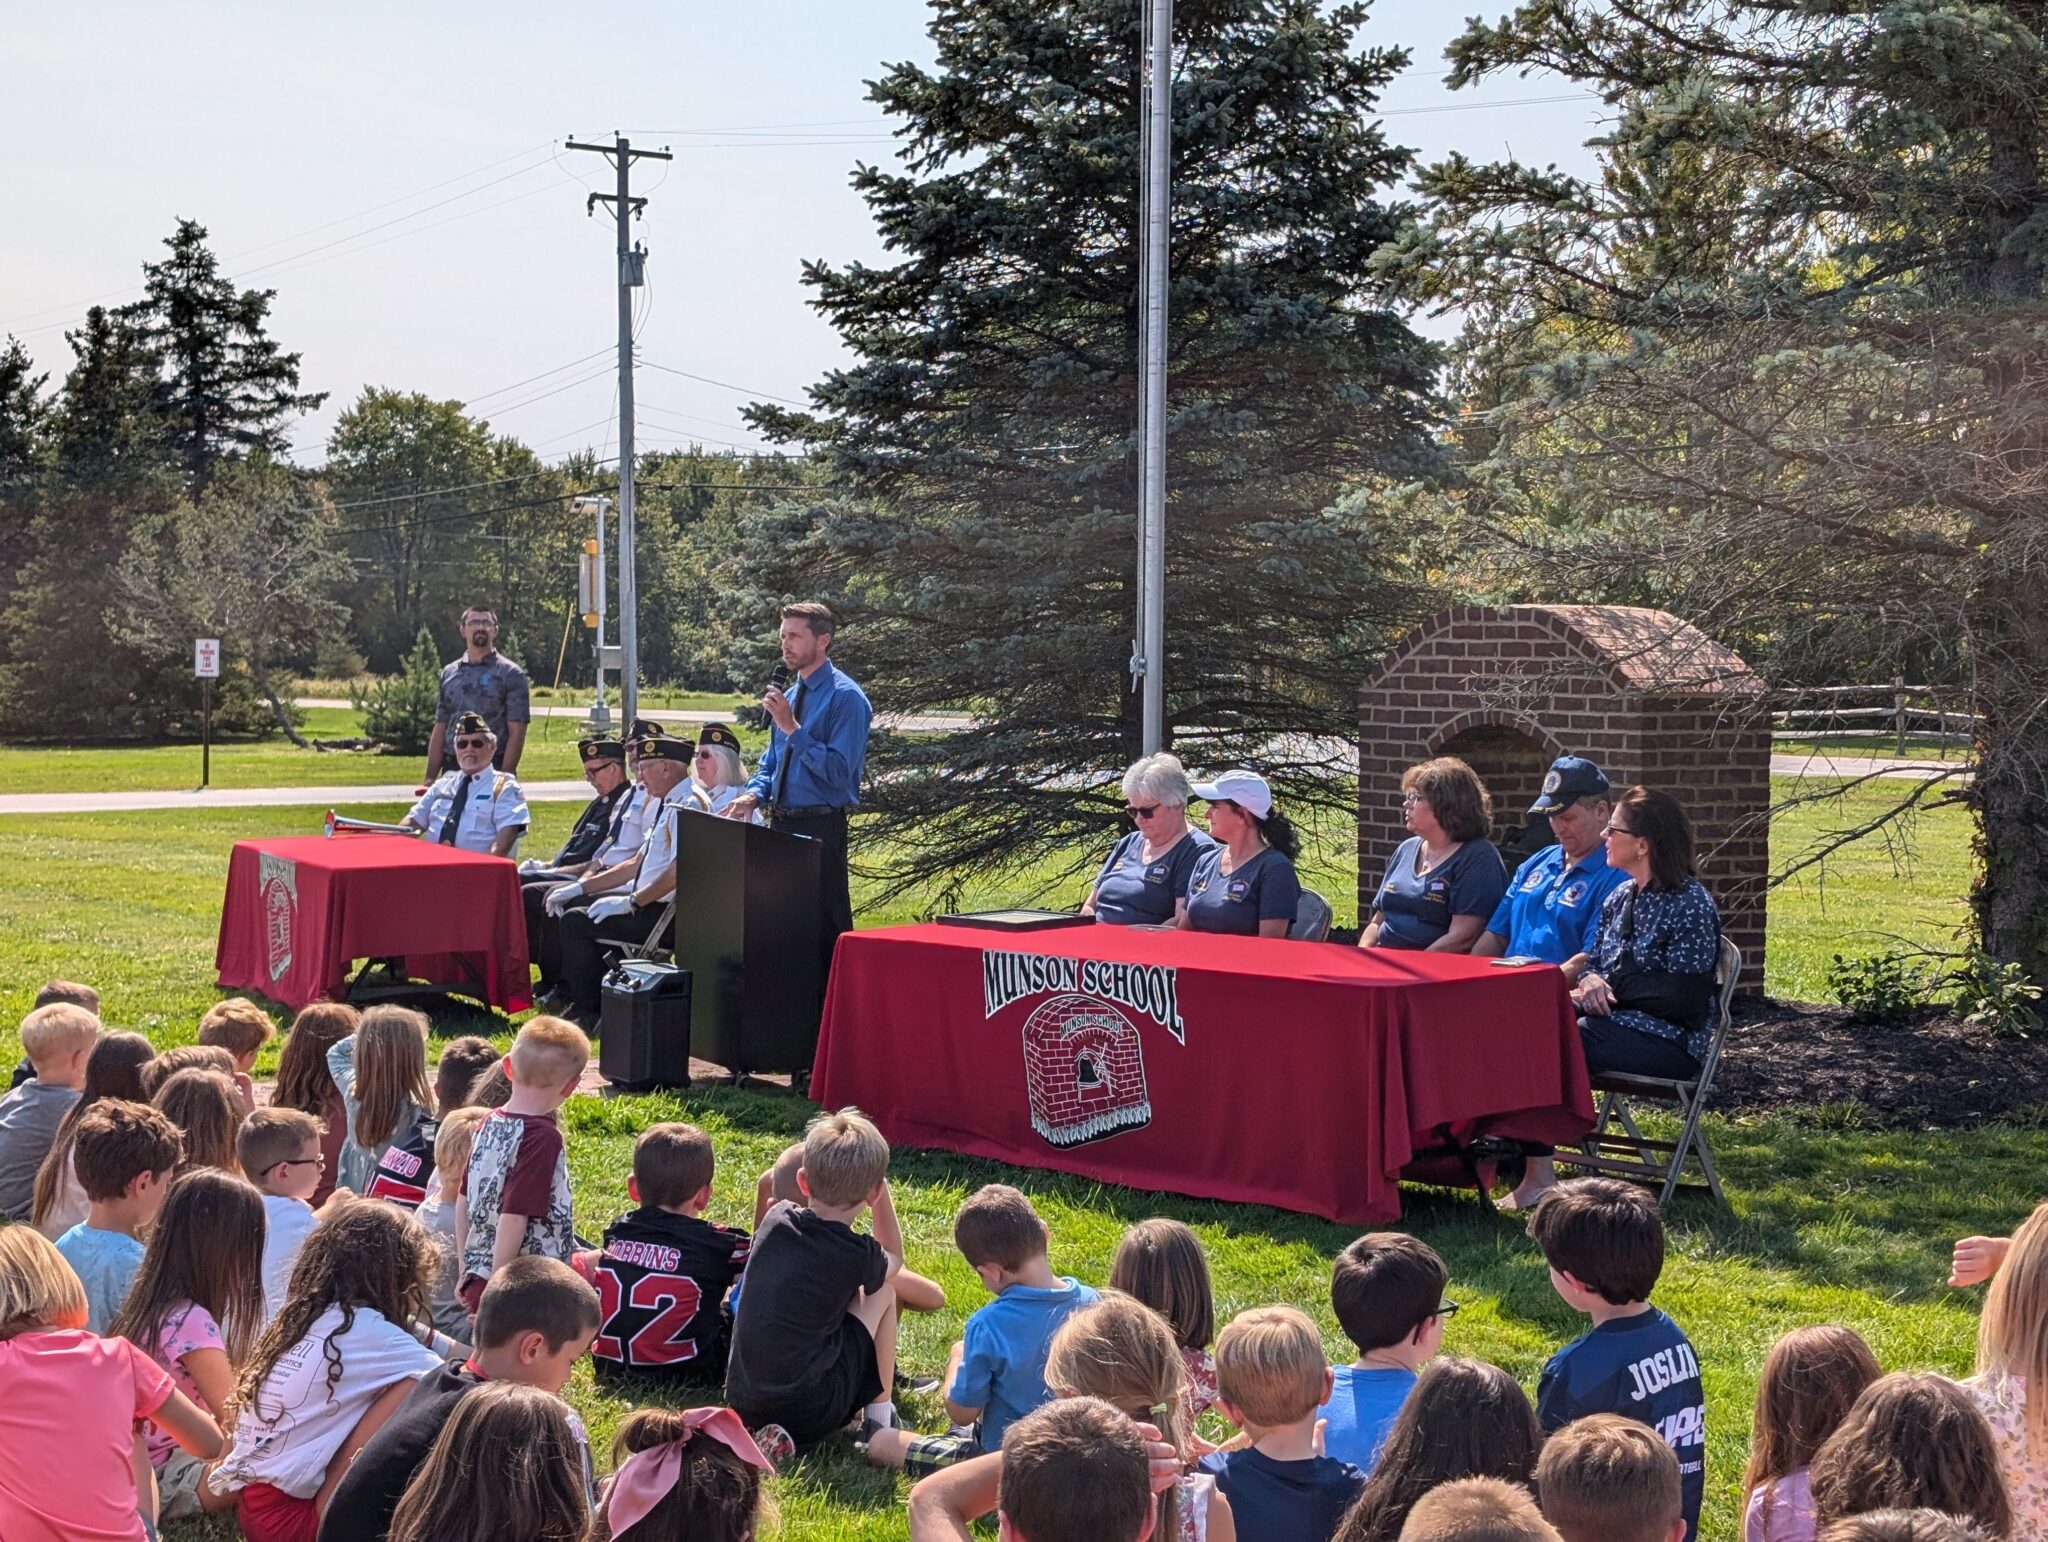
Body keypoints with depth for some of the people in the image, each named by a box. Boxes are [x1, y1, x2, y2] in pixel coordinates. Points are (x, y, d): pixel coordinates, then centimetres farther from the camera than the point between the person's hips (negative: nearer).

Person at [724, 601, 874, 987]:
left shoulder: (845, 697, -11)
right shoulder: (790, 696, 15)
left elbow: (839, 771, -20)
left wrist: (793, 728, -22)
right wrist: (754, 795, 1)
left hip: (821, 828, -8)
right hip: (783, 825, 8)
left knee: (827, 926, -5)